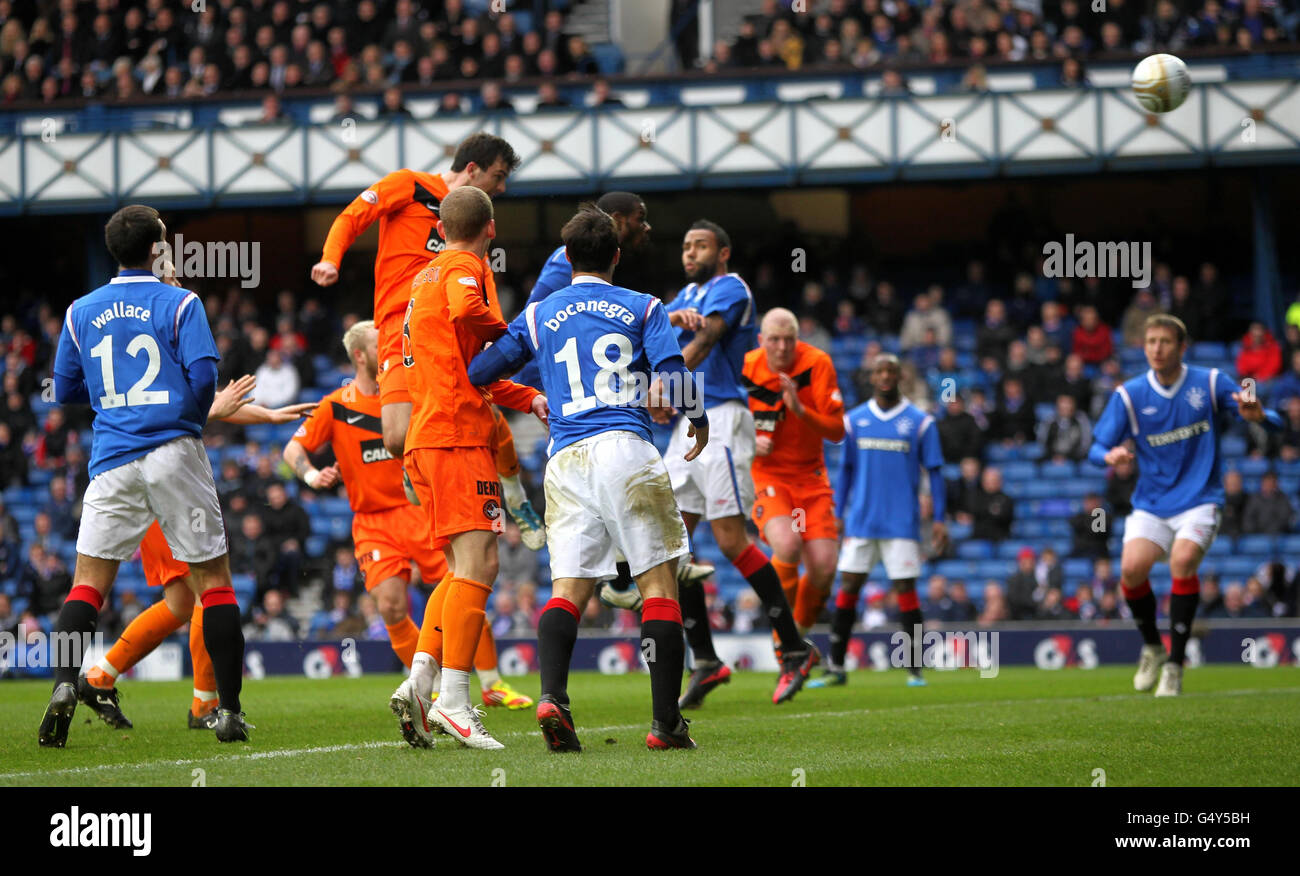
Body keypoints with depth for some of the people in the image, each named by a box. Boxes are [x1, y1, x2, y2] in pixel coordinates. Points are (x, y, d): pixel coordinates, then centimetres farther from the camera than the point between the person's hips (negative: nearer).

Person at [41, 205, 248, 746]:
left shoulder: (82, 312, 9)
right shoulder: (179, 304, -1)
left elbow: (66, 390, 14)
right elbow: (203, 375, -10)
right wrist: (192, 418, 10)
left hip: (112, 460, 3)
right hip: (174, 452, -2)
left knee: (89, 580, 6)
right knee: (213, 576, 5)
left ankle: (64, 686, -16)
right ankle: (229, 710, 2)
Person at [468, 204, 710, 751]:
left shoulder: (538, 316, 16)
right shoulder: (643, 309, 10)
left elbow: (479, 372, 14)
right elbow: (672, 376, -2)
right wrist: (699, 420, 16)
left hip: (566, 460, 2)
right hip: (626, 449, -2)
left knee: (568, 588, 1)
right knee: (658, 582, 2)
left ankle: (552, 695, -25)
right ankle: (667, 722, -3)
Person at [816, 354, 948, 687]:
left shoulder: (920, 422, 1)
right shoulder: (854, 420, 8)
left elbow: (935, 472, 3)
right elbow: (846, 470, 14)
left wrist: (939, 519, -4)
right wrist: (838, 515, 9)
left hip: (902, 523, -2)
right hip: (861, 522, 2)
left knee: (906, 591, -5)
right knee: (848, 588, 0)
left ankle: (915, 669, 2)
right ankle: (835, 668, 6)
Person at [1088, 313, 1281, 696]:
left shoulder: (1210, 383, -3)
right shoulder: (1129, 395, 0)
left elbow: (1273, 422, -1)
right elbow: (1096, 450, -2)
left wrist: (1258, 416, -26)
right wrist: (1110, 455, -26)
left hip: (1199, 501, -2)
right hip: (1151, 504, 2)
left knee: (1183, 560, -29)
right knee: (1131, 568, -21)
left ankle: (1175, 664, -17)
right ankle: (1152, 647, 9)